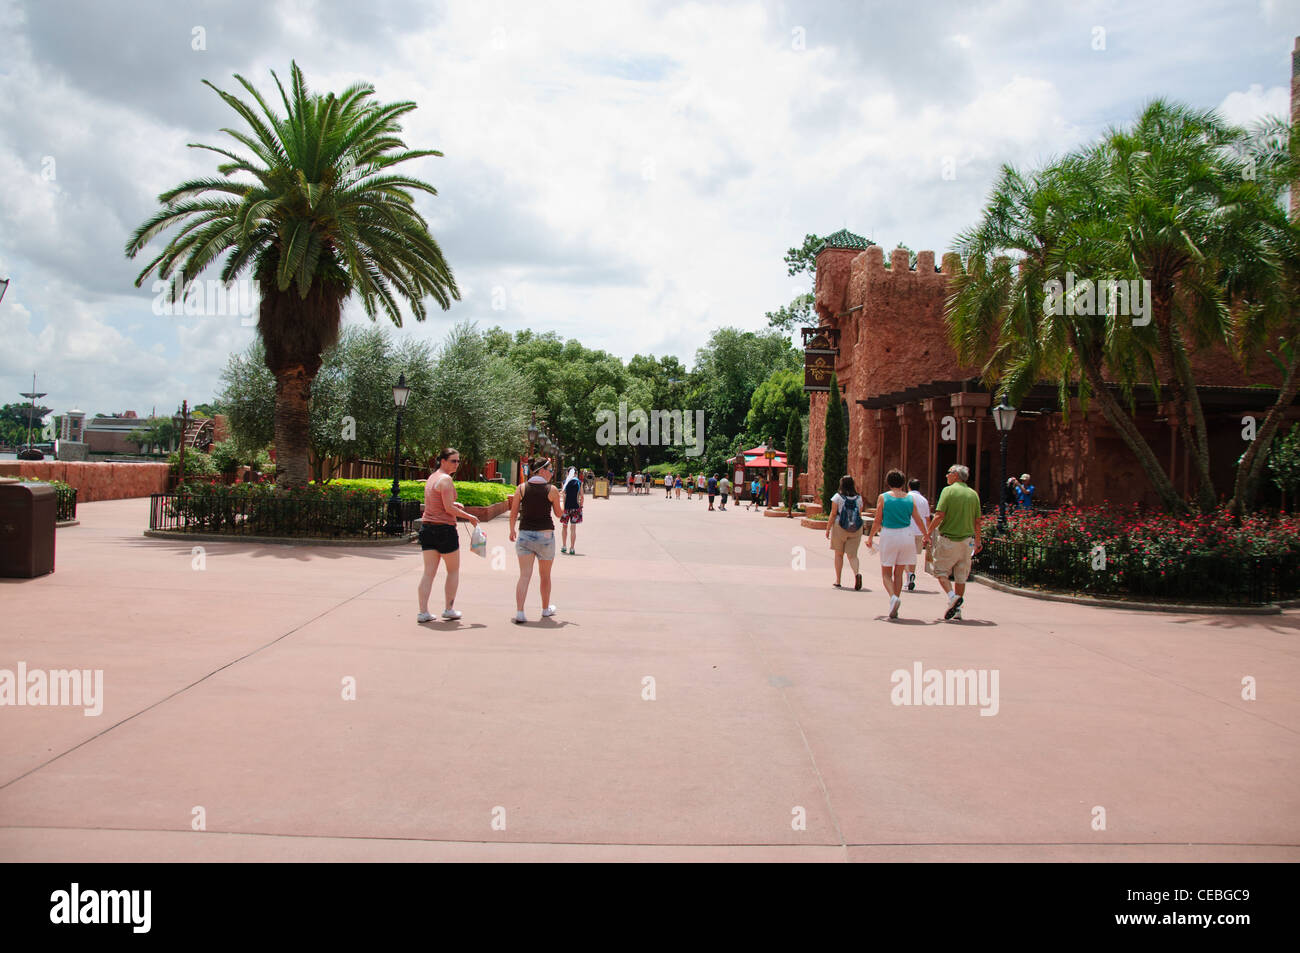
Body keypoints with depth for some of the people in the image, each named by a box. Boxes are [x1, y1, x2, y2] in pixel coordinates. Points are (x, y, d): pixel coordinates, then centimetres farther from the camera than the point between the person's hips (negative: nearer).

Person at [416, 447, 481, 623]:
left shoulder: (431, 477, 14)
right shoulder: (446, 479, -13)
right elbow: (449, 508, -17)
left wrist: (453, 504, 15)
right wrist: (470, 517, -7)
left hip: (427, 527, 8)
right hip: (444, 528, -7)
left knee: (429, 572, 6)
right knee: (454, 570, 9)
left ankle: (423, 612, 2)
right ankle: (449, 609, 14)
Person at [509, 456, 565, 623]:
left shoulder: (521, 488, -1)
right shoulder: (552, 490, -7)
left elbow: (513, 513, 2)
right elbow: (559, 514, 3)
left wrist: (512, 531, 16)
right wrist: (560, 499, 21)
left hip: (524, 535, 1)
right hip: (546, 535, -1)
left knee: (524, 575, 0)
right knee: (545, 576, 16)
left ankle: (519, 611, -13)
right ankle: (546, 609, 32)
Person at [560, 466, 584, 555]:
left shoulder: (565, 482, -1)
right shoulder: (579, 482, 1)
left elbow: (564, 495, -6)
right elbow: (581, 496, 0)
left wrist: (563, 507, -4)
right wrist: (581, 506, 10)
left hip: (566, 506, 0)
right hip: (576, 507, 0)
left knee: (564, 526, 15)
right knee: (573, 528, 3)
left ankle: (564, 546, 17)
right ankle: (572, 548, 2)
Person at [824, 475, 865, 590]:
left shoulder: (837, 497, -5)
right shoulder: (858, 498, 5)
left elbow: (833, 515, -8)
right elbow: (860, 515, 9)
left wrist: (828, 529, -3)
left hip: (839, 528, -2)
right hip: (856, 529, 2)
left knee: (839, 554, 11)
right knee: (852, 554, 4)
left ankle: (838, 581, 15)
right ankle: (857, 573, -24)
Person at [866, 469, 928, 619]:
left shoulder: (883, 497, -3)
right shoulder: (910, 498, 3)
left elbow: (877, 521, -2)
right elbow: (918, 521, 8)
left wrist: (870, 538, 9)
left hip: (888, 535, -3)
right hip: (906, 535, 3)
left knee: (886, 573, 9)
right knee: (898, 573, 11)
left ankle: (893, 596, -20)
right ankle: (894, 610, 10)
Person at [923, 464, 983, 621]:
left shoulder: (948, 490, -8)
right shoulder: (973, 494, 7)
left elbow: (939, 515, -15)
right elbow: (977, 521, 9)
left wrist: (928, 533, -6)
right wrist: (977, 541, 19)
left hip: (948, 539, -5)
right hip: (967, 540, 5)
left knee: (940, 570, 8)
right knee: (961, 576, 11)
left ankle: (952, 596, -15)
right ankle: (957, 610, 13)